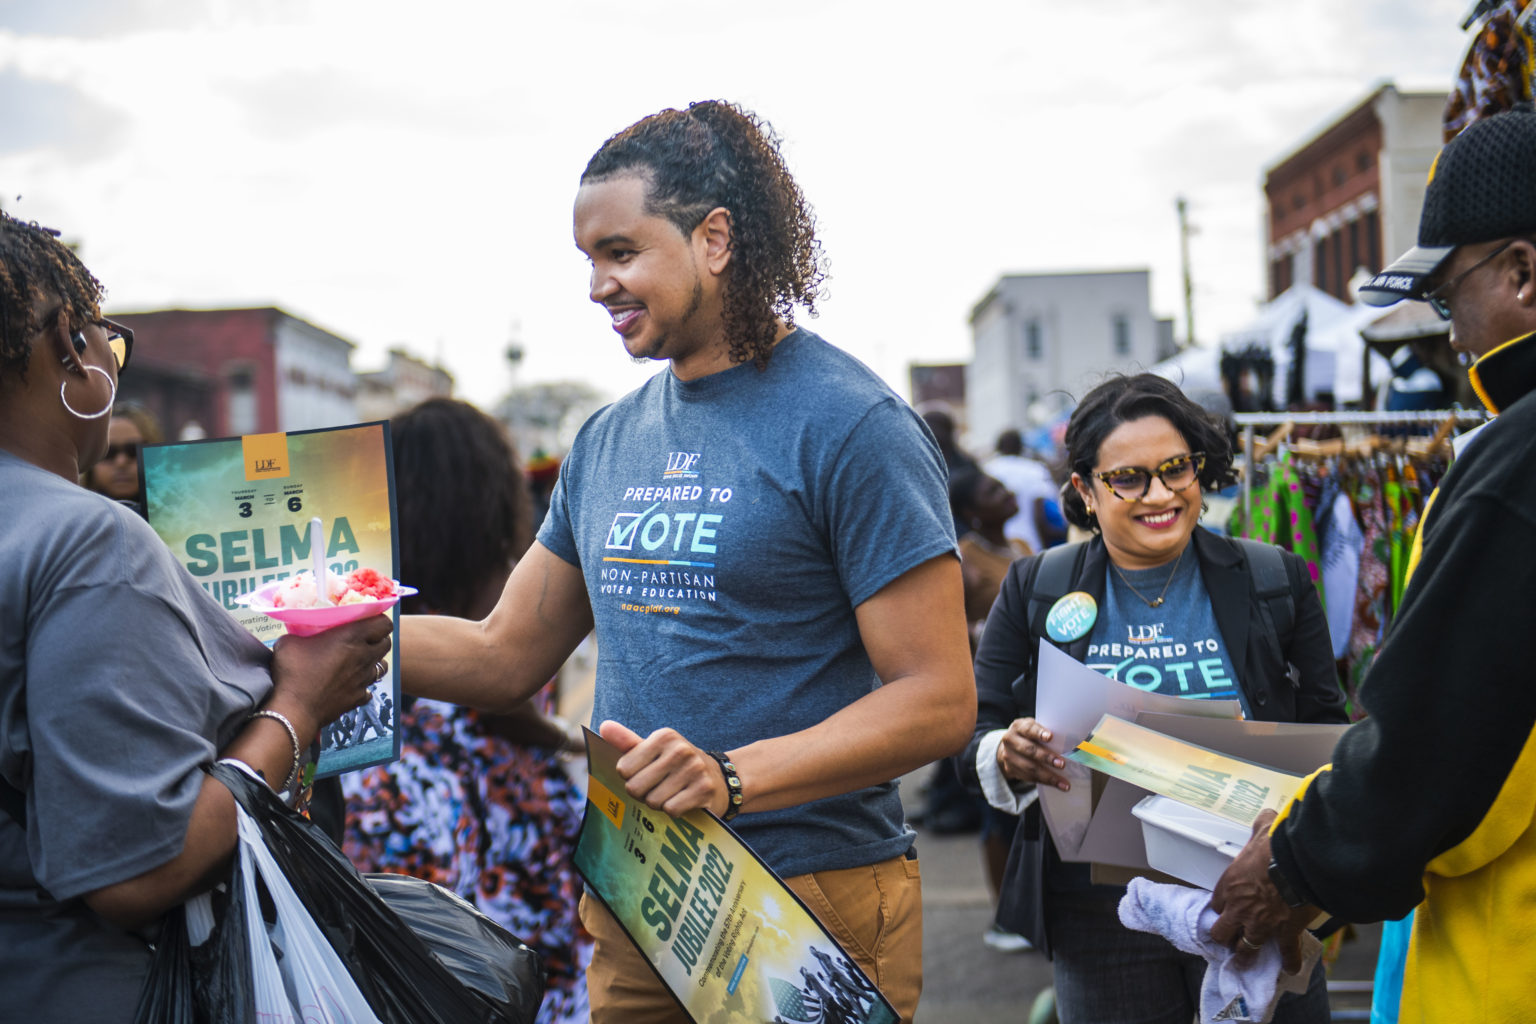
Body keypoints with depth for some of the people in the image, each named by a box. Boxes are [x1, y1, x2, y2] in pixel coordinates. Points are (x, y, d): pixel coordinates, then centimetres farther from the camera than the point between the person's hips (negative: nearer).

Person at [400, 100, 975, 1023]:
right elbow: (508, 655, 14)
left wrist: (733, 776, -28)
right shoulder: (608, 441, 9)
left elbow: (939, 700, -17)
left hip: (813, 913, -6)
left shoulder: (847, 424, -12)